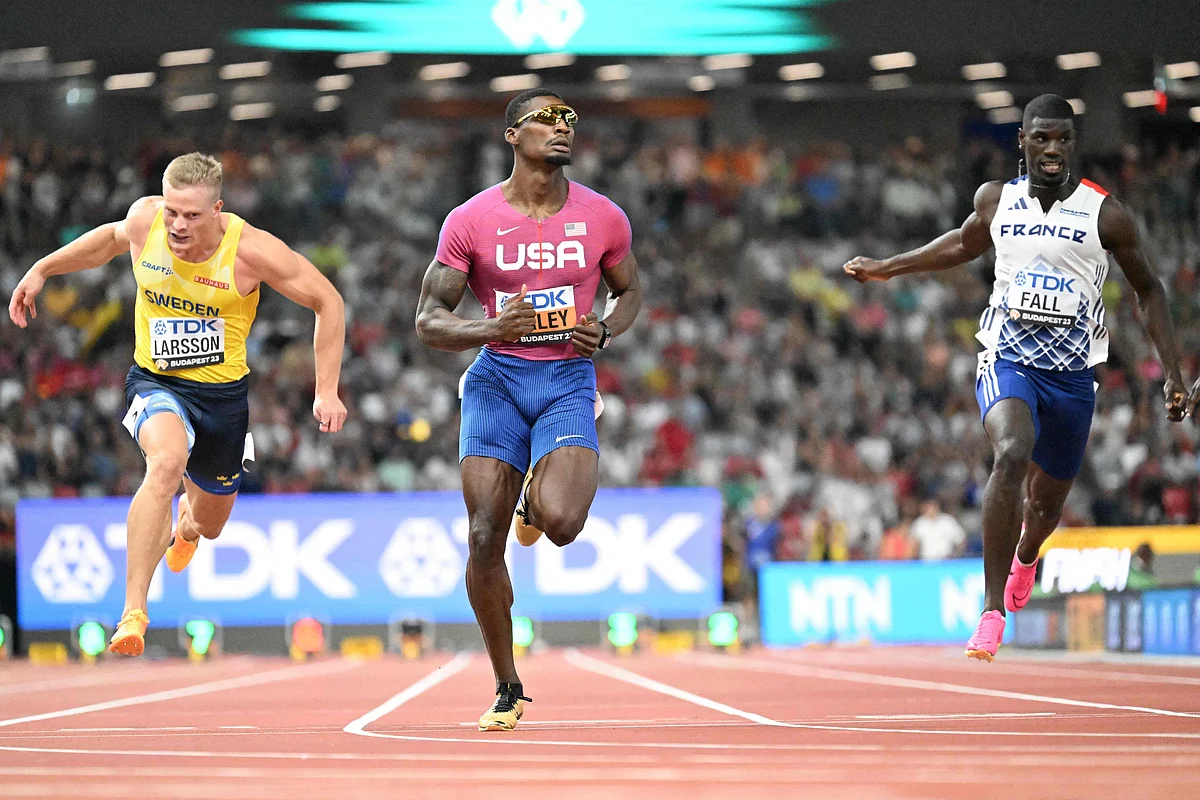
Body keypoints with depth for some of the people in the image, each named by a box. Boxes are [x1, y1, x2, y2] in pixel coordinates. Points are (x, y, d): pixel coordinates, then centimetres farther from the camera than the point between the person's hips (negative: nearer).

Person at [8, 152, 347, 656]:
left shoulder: (251, 250, -21)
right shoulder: (143, 219, -14)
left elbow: (327, 302, -10)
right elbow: (113, 239, 13)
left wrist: (327, 391, -12)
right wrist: (42, 270, 12)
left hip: (223, 392, 1)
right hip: (155, 382, -1)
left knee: (209, 524, 18)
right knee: (167, 461, -36)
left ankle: (186, 520, 62)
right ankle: (133, 612, -37)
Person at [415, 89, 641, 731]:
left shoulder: (603, 218, 1)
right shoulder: (470, 221, -4)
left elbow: (629, 292, 19)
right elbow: (428, 322, -1)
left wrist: (605, 331, -3)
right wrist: (491, 329, -20)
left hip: (569, 381, 0)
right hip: (496, 380, 0)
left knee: (561, 524, -24)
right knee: (485, 540, -6)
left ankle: (535, 500, 17)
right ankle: (507, 689, 12)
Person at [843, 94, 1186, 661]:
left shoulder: (1106, 214, -6)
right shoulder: (996, 200, 1)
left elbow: (1147, 289, 5)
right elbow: (964, 243, 24)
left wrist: (1171, 370, 0)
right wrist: (887, 268, 29)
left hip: (1072, 374, 1)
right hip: (1007, 359, -1)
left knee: (1046, 503, 14)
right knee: (1012, 454, -31)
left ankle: (1025, 556, 56)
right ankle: (992, 611, -29)